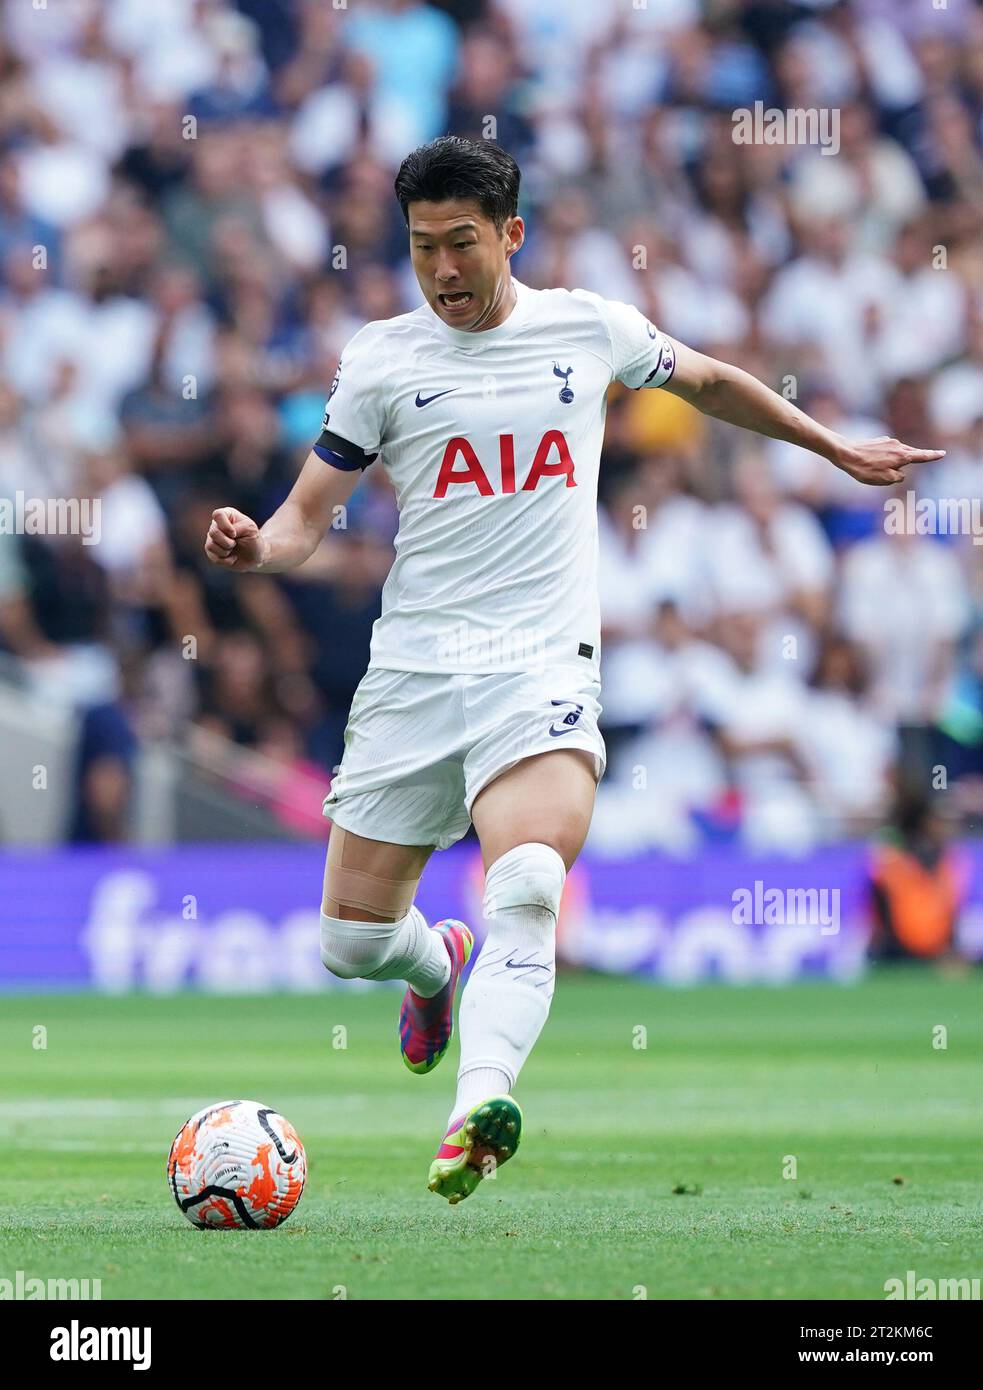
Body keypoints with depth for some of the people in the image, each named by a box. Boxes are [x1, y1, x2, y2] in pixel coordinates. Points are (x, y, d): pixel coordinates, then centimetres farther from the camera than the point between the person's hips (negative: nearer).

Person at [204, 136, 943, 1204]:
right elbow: (307, 517, 6)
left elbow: (708, 382, 27)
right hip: (411, 672, 1)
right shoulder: (380, 358, 4)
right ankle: (437, 967, 39)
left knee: (527, 887, -28)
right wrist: (256, 546, -17)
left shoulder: (590, 328, 7)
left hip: (543, 669, -1)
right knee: (353, 941, 3)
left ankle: (480, 1108, -43)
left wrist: (836, 448, 35)